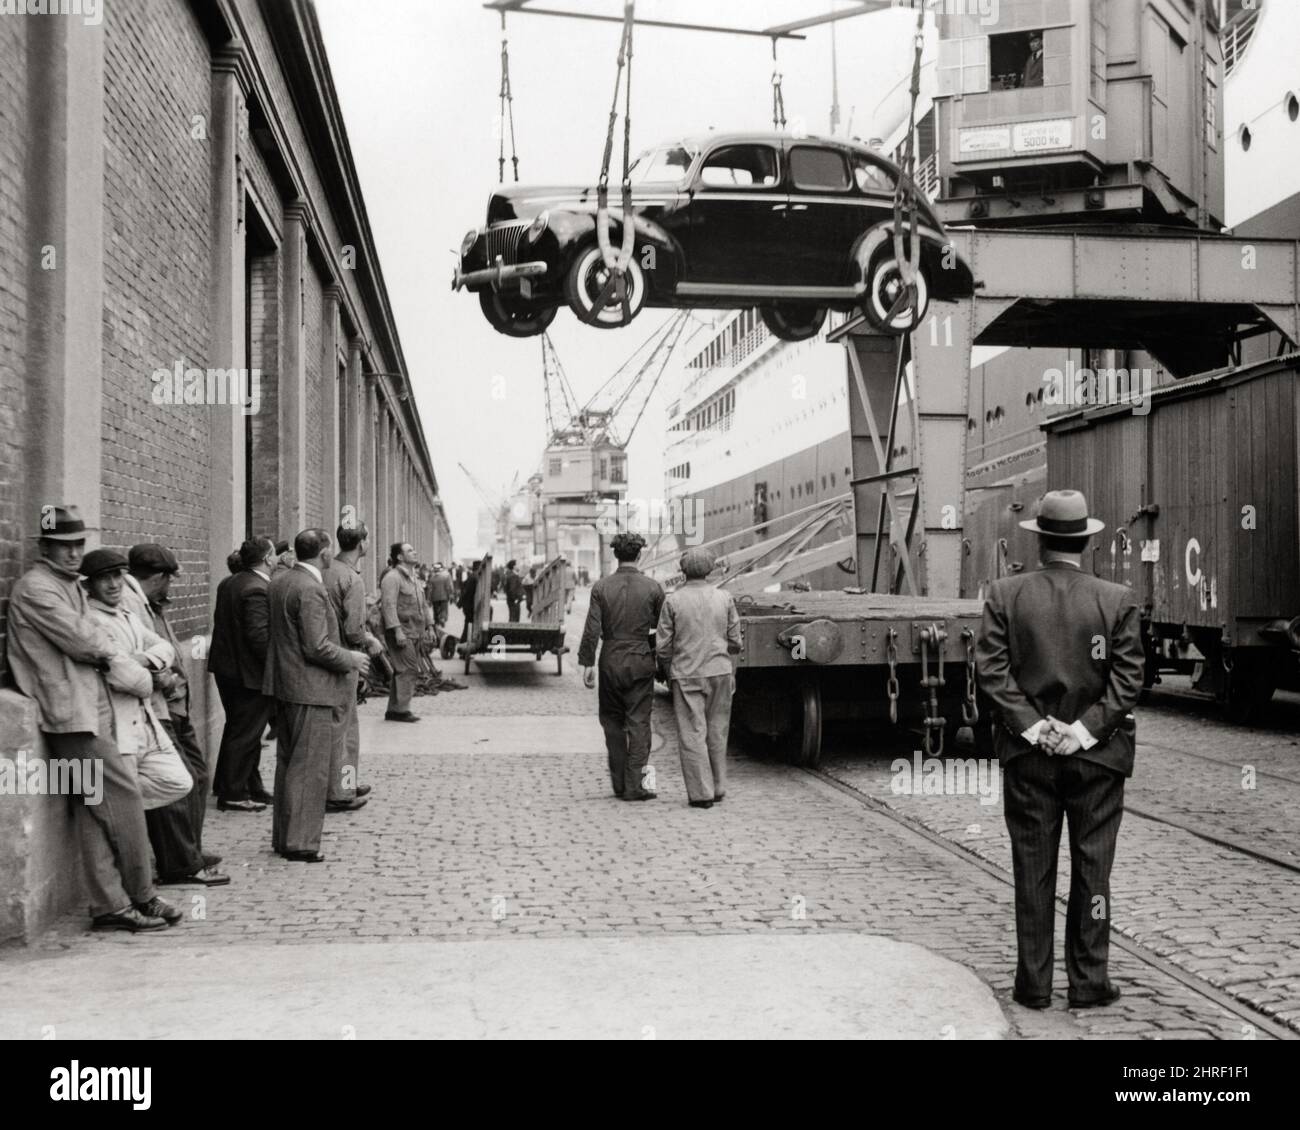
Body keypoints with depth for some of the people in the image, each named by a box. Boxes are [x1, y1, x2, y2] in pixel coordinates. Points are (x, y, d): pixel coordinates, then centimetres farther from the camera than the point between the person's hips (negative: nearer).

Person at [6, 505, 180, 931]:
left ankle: (110, 905, 12)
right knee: (124, 792, -7)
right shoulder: (35, 588, -10)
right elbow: (80, 639, -15)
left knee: (94, 811, 8)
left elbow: (90, 638, 16)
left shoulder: (72, 585, 20)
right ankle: (141, 897, 3)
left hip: (90, 710, 9)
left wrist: (100, 646, -5)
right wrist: (109, 649, 2)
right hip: (71, 714, -9)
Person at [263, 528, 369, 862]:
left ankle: (283, 836, 26)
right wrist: (351, 660, -7)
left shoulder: (278, 582, 8)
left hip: (283, 684, 10)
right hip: (311, 689, -10)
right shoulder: (311, 589, -20)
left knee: (287, 763, 17)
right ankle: (300, 843, 1)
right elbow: (317, 647, -22)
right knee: (310, 768, -2)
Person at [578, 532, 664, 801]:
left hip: (611, 662, 1)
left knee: (613, 722, 13)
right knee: (638, 723, 3)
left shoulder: (601, 587, -4)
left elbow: (592, 630, -6)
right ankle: (633, 785, 0)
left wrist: (586, 663, 0)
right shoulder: (653, 588, -4)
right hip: (641, 662, -1)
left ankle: (619, 783, 17)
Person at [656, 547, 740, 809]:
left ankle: (701, 793, -1)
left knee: (692, 734, 1)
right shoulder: (724, 598, 0)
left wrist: (665, 670, 14)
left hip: (686, 675, -2)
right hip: (720, 672, 3)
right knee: (717, 732, 14)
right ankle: (718, 787, 21)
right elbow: (735, 642, 4)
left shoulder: (673, 600, -6)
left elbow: (662, 645, -3)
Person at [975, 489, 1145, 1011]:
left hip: (1027, 753, 1)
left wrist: (1033, 727, -8)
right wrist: (1084, 731, -9)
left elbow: (991, 668, -9)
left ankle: (1034, 984, 14)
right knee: (1092, 869, 9)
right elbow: (1128, 679, -9)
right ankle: (1088, 983, 15)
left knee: (1032, 870, 8)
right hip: (1097, 755, 0)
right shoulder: (1117, 600, -5)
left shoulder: (1004, 595, -4)